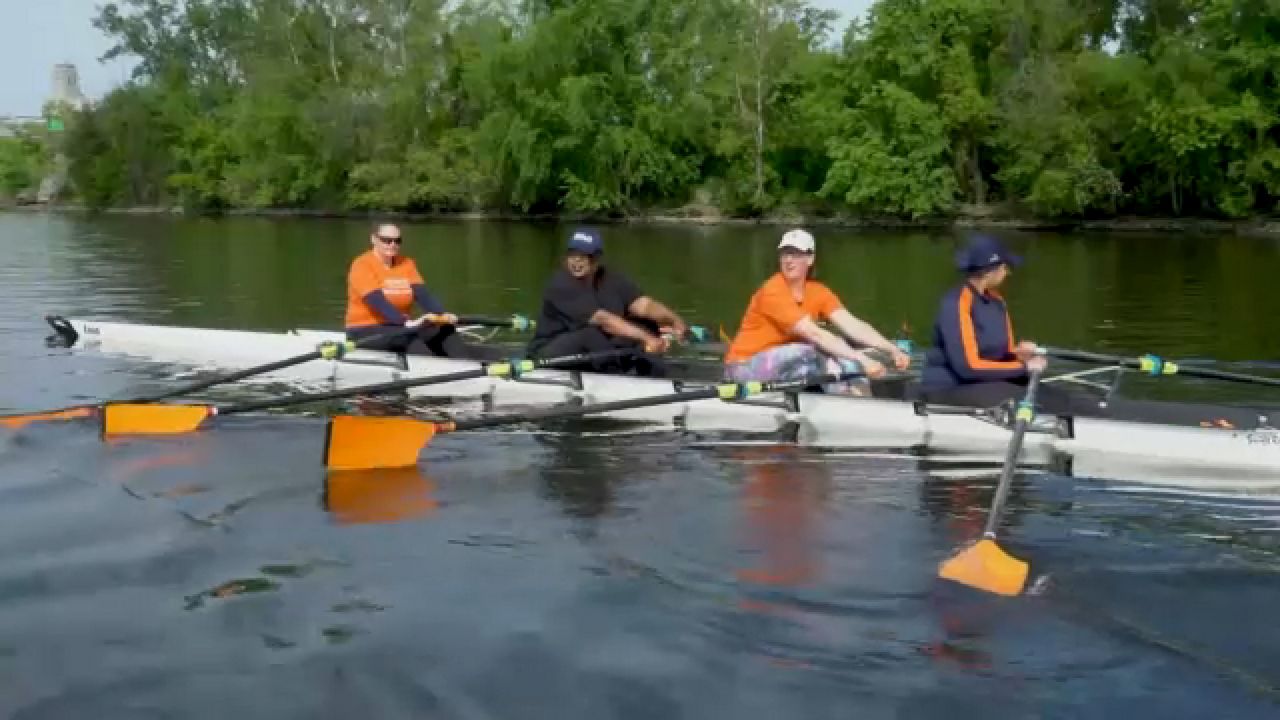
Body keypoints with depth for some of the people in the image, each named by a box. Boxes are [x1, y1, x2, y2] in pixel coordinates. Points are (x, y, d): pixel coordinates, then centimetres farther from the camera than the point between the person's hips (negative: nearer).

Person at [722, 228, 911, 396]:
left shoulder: (818, 292, 0)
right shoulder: (773, 292, -21)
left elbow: (851, 324, -12)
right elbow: (814, 334, -30)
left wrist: (892, 349, -27)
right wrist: (861, 359, -36)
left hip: (787, 366, 7)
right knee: (816, 351, -28)